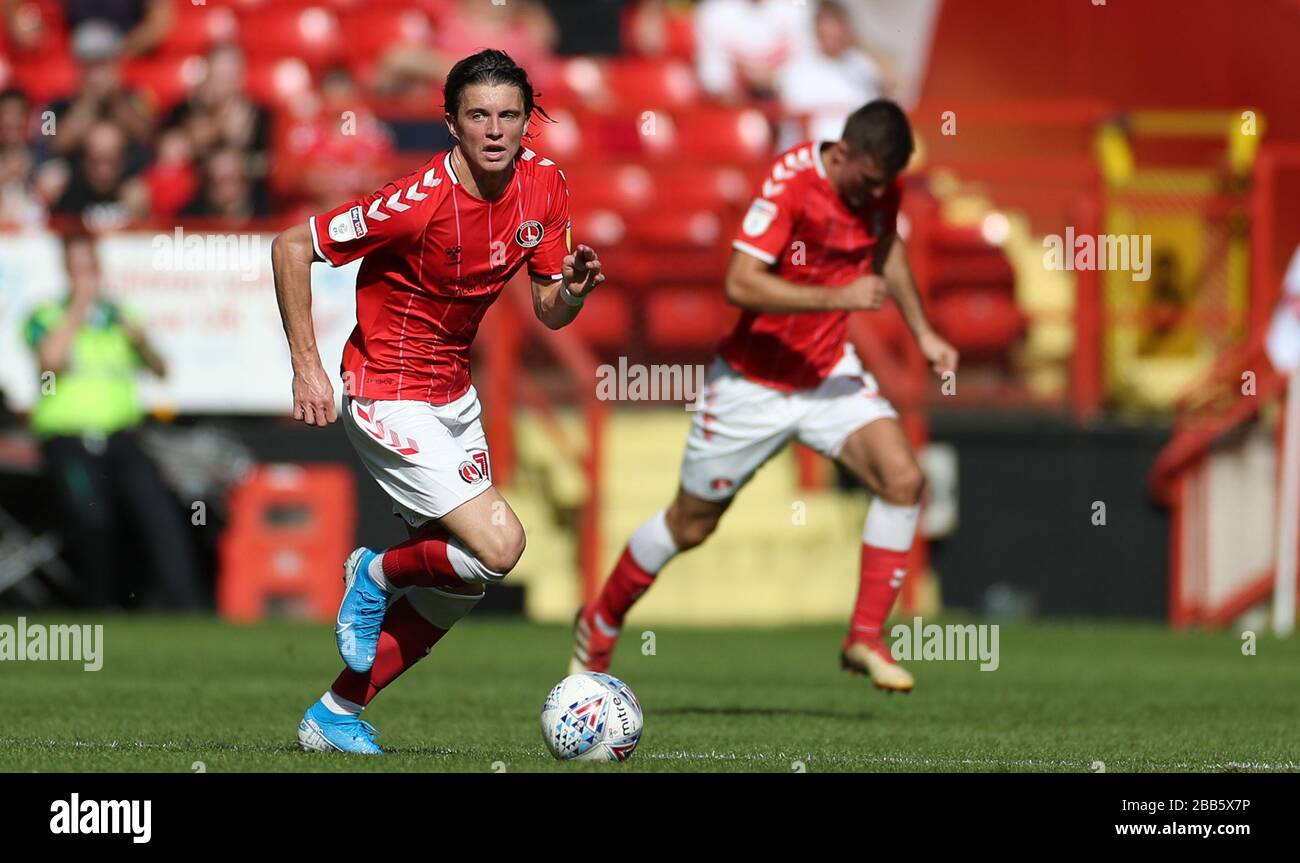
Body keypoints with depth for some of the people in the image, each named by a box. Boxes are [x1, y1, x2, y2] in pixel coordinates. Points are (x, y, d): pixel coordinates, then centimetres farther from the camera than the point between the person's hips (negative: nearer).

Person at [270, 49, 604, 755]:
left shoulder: (545, 186, -4)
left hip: (454, 393, 8)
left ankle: (336, 714, 24)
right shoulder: (419, 200, -25)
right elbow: (291, 246, -17)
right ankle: (376, 576, 11)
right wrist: (307, 367, -19)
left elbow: (548, 313, 3)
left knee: (460, 583, 11)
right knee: (499, 545, -19)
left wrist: (574, 289, -21)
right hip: (391, 399, -8)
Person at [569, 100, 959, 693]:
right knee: (690, 526, 9)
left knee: (902, 479, -18)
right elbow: (740, 284, -34)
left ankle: (865, 639, -8)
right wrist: (836, 296, -38)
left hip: (829, 372, 5)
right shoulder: (790, 183, -26)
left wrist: (922, 333, 16)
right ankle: (599, 626, 34)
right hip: (754, 383, -5)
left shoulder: (882, 184, -5)